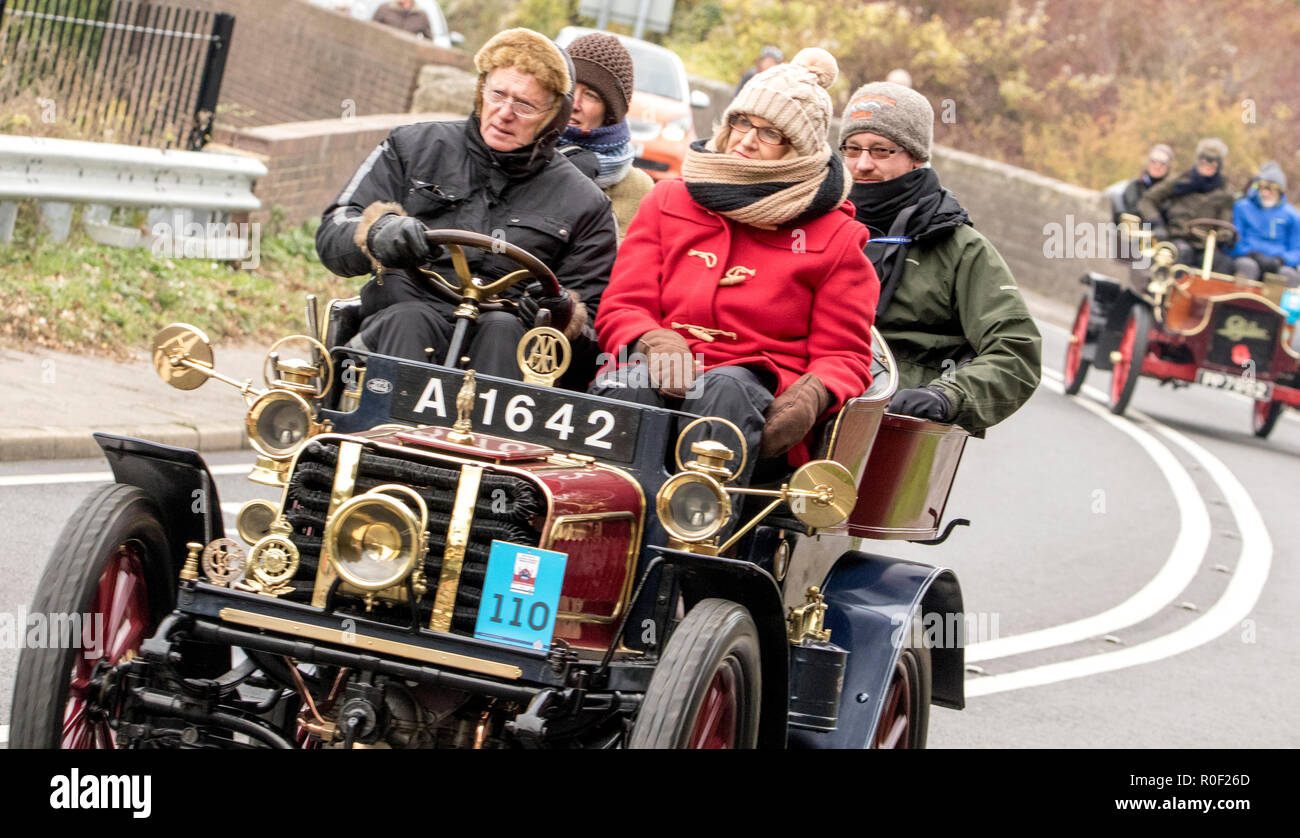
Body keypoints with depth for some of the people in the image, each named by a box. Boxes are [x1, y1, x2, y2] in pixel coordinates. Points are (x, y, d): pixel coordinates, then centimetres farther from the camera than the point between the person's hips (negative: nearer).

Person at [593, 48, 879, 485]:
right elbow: (620, 308, 13)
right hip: (668, 378, 1)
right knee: (628, 383, -35)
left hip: (760, 388, -1)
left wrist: (811, 396, -15)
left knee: (728, 389, -37)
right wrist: (656, 343, -13)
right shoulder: (669, 200, 20)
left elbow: (845, 355, 10)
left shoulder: (835, 236, 14)